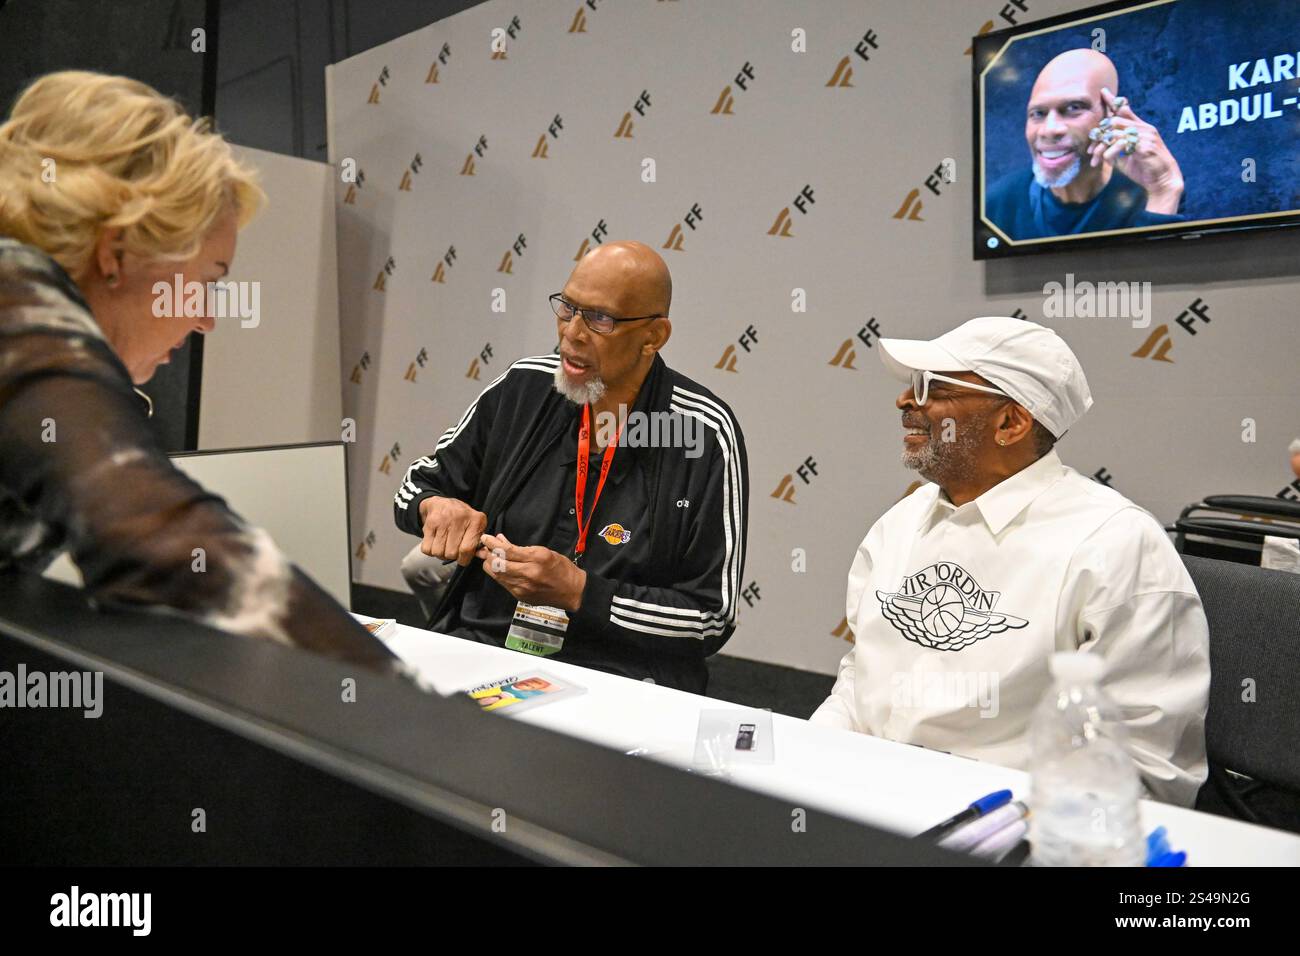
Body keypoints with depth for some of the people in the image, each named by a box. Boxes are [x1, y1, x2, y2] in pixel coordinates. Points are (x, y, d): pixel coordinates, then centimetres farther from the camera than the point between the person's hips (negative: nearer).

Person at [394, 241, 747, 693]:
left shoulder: (705, 433, -9)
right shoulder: (522, 385, 4)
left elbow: (712, 616, -8)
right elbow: (417, 484, 18)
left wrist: (577, 592, -17)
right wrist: (437, 506, -7)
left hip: (616, 677, -3)